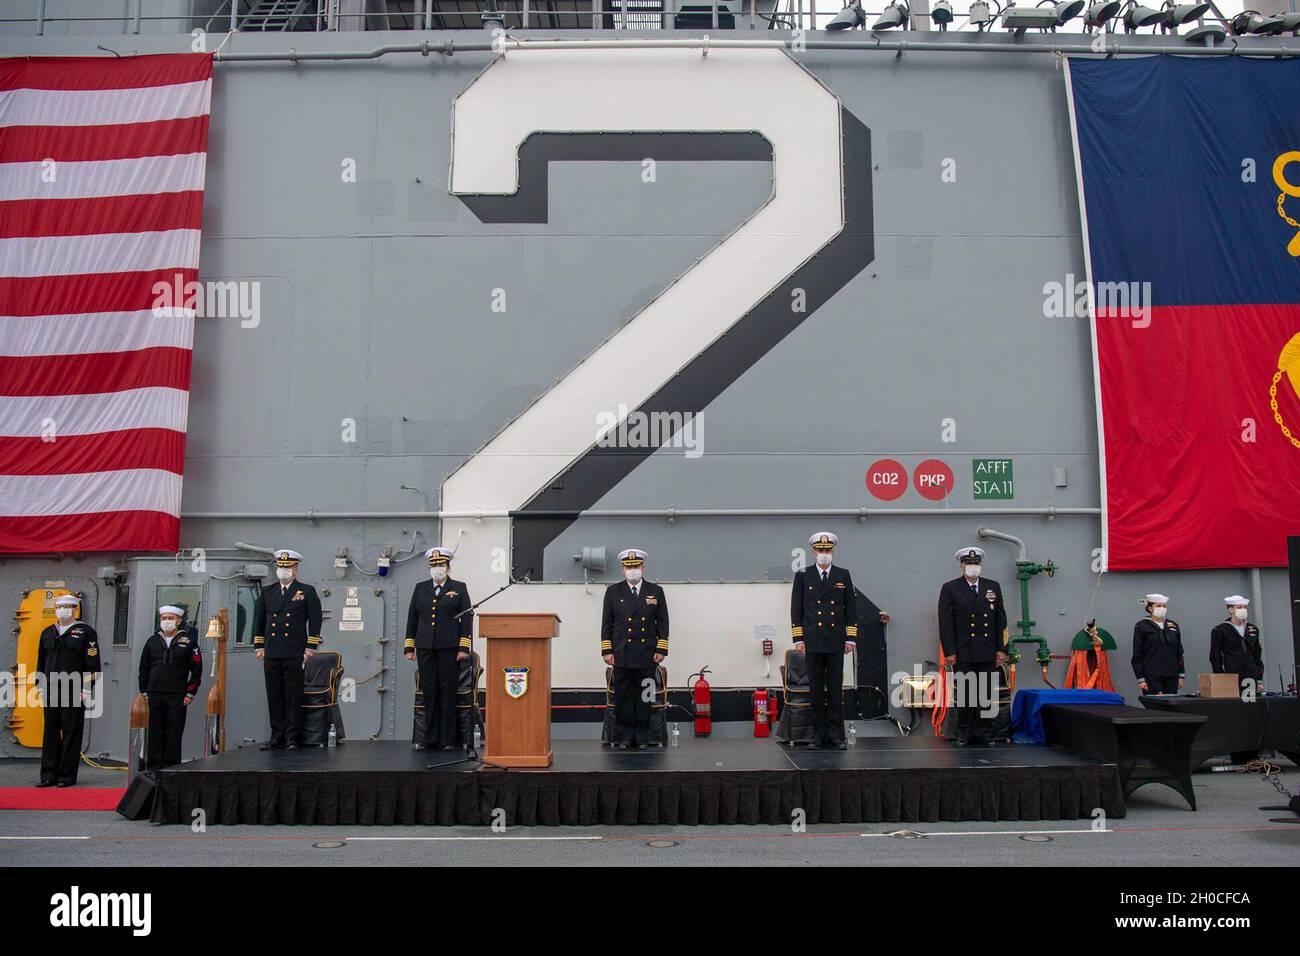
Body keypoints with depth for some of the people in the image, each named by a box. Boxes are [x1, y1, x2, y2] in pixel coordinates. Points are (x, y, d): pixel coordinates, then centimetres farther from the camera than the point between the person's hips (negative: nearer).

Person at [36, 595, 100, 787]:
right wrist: (41, 687, 12)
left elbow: (93, 663, -4)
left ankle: (67, 775, 4)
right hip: (50, 692, 5)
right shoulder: (47, 633, 15)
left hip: (74, 691, -5)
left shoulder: (85, 632, 0)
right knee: (50, 733, 6)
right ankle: (49, 775, 12)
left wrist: (86, 690, -8)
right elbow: (41, 663, 20)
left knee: (71, 733, -2)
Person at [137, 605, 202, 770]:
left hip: (177, 696, -3)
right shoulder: (153, 640, 12)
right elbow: (144, 668, 17)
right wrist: (144, 691, 9)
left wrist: (190, 693, -4)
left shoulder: (188, 641, 2)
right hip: (154, 695, 3)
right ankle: (153, 767, 12)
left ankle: (171, 766, 5)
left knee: (174, 733, -1)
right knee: (155, 732, 5)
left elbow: (197, 669, 1)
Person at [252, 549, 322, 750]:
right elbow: (259, 620, 18)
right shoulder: (267, 592, 15)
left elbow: (315, 620, 0)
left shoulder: (307, 592, 4)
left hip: (295, 654, -4)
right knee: (274, 697, 5)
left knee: (293, 697, -2)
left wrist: (310, 648, -6)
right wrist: (259, 646, 10)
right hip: (271, 654, 4)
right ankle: (277, 738, 11)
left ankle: (292, 739, 2)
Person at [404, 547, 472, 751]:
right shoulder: (420, 588, 14)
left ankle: (447, 740, 6)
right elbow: (412, 618, 13)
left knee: (448, 693, -1)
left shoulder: (459, 588, 6)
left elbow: (467, 618, 1)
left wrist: (464, 648, -7)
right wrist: (409, 647, 6)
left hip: (449, 648, -2)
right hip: (425, 648, 3)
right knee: (429, 693, 3)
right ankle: (430, 739, 9)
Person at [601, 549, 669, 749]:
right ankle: (623, 736, 8)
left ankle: (641, 737, 11)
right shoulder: (613, 591, 6)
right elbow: (606, 623, 6)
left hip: (647, 656, 0)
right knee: (623, 696, 0)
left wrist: (661, 650, -1)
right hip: (621, 655, 0)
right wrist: (606, 651, -2)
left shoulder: (656, 591, 7)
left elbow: (662, 623, 7)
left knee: (644, 697, 3)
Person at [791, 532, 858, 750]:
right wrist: (798, 638, -2)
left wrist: (851, 638, 2)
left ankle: (836, 735, 6)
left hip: (836, 642, 1)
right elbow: (796, 609, 5)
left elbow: (851, 608, 8)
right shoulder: (802, 576, 6)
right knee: (816, 689, 2)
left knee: (836, 689, 1)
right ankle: (819, 735, 8)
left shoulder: (843, 575, 9)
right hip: (813, 642, 0)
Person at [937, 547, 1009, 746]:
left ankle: (980, 730, 15)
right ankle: (964, 731, 13)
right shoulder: (950, 588, 0)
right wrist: (949, 652, -9)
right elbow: (945, 623, -4)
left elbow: (1000, 620, 10)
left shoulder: (993, 587, 10)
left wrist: (1001, 649, 4)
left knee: (986, 694, 5)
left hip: (988, 653, 3)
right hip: (963, 653, -3)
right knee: (964, 694, 2)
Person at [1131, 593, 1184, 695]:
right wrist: (1140, 679, -10)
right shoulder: (1141, 626, -2)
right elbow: (1137, 656, -4)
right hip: (1152, 677, -5)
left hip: (1171, 677, 5)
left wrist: (1181, 676, 10)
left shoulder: (1173, 625, 12)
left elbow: (1179, 653, 16)